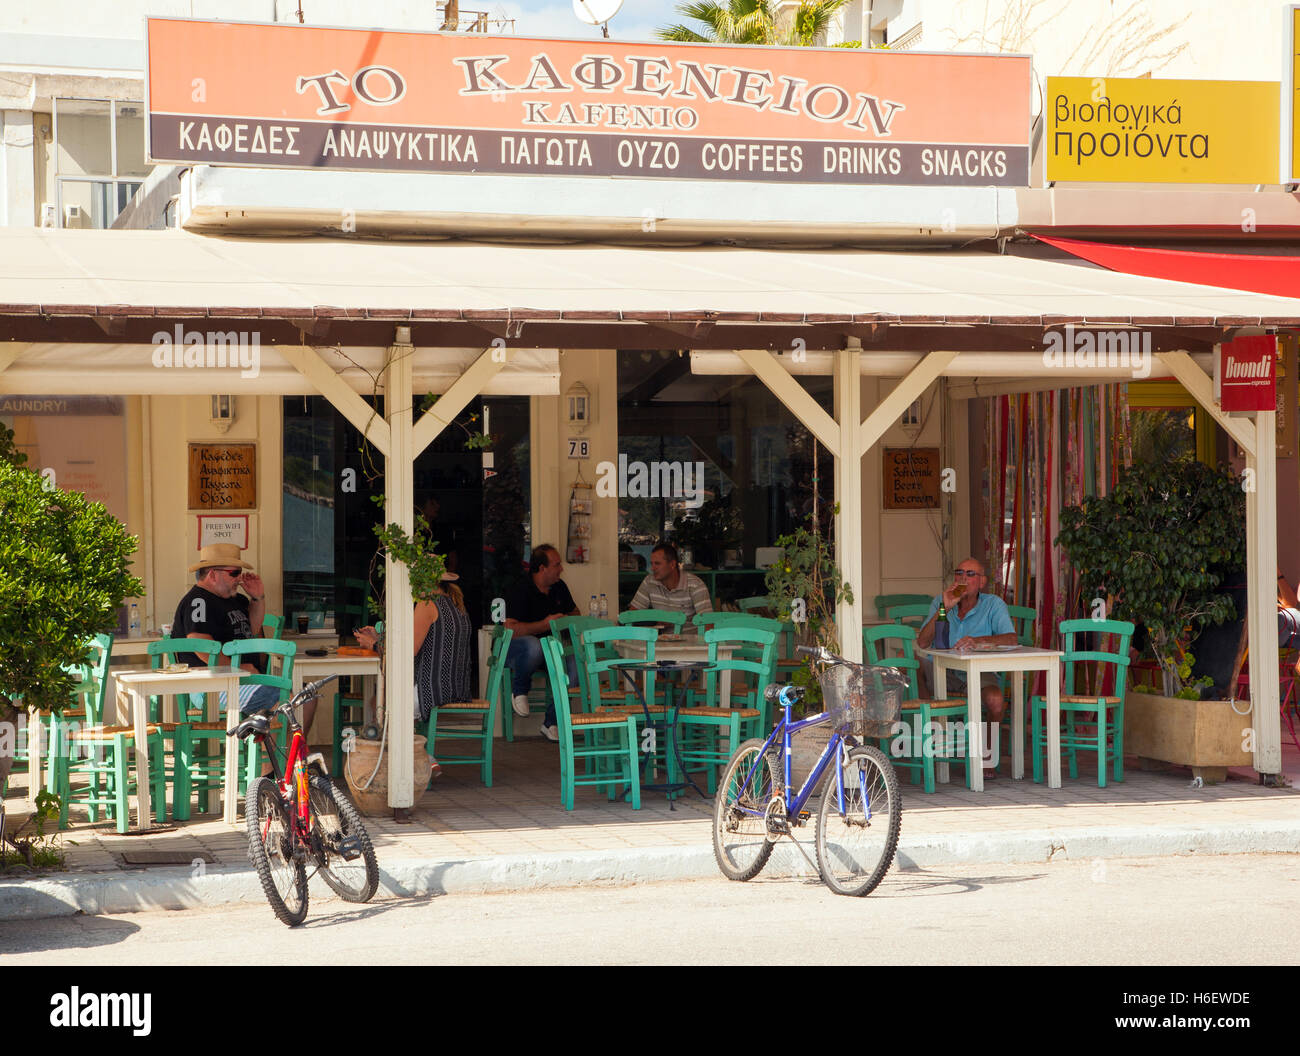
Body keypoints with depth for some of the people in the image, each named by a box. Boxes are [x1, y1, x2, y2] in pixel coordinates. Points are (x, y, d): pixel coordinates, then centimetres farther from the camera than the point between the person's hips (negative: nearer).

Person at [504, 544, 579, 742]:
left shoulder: (559, 587, 9)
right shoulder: (521, 591, -15)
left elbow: (574, 612, 27)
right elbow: (510, 629, -25)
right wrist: (545, 625, -27)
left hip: (549, 645, 6)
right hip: (515, 647, -6)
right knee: (533, 645, -43)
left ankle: (551, 722, -17)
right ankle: (519, 691, -11)